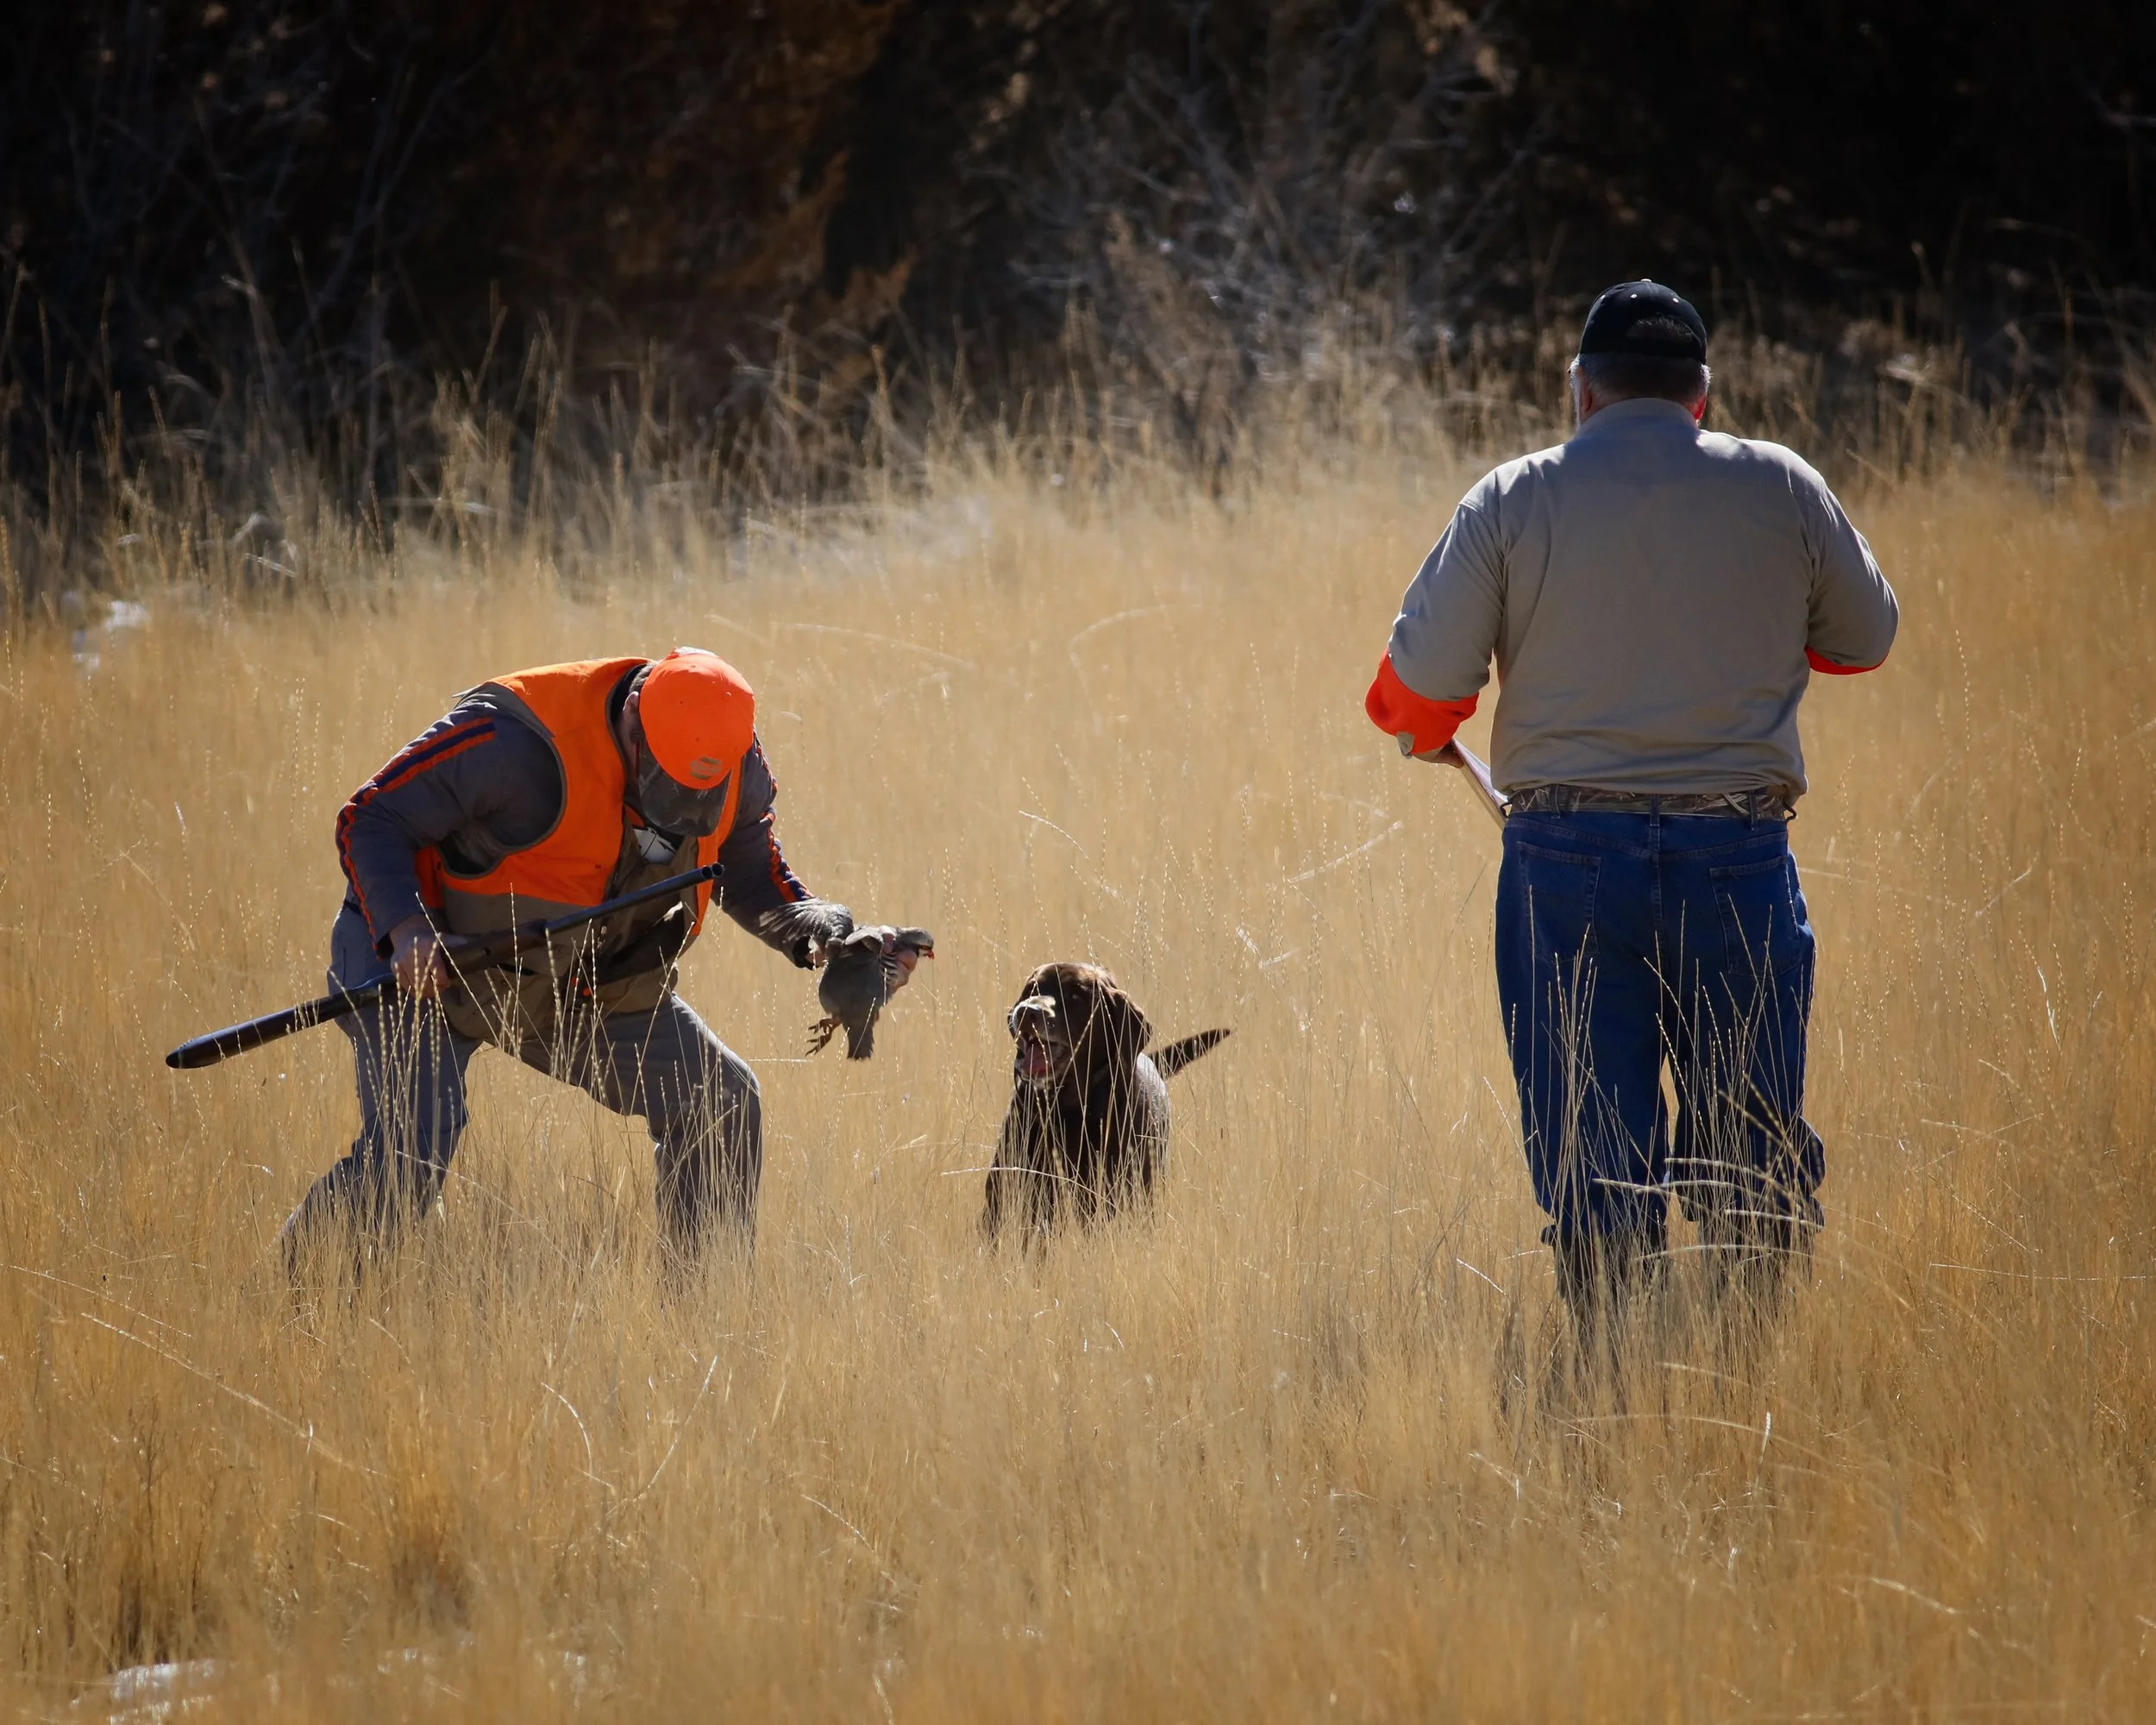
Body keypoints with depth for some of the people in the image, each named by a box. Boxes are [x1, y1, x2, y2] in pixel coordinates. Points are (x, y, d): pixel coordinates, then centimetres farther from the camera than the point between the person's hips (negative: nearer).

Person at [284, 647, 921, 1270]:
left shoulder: (735, 768, -12)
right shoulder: (517, 742, -32)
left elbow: (748, 874, 8)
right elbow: (369, 821, -24)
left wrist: (816, 930, -12)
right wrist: (404, 930, -40)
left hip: (581, 989, 6)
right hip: (430, 963, -6)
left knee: (721, 1100, 0)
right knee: (409, 1151, -25)